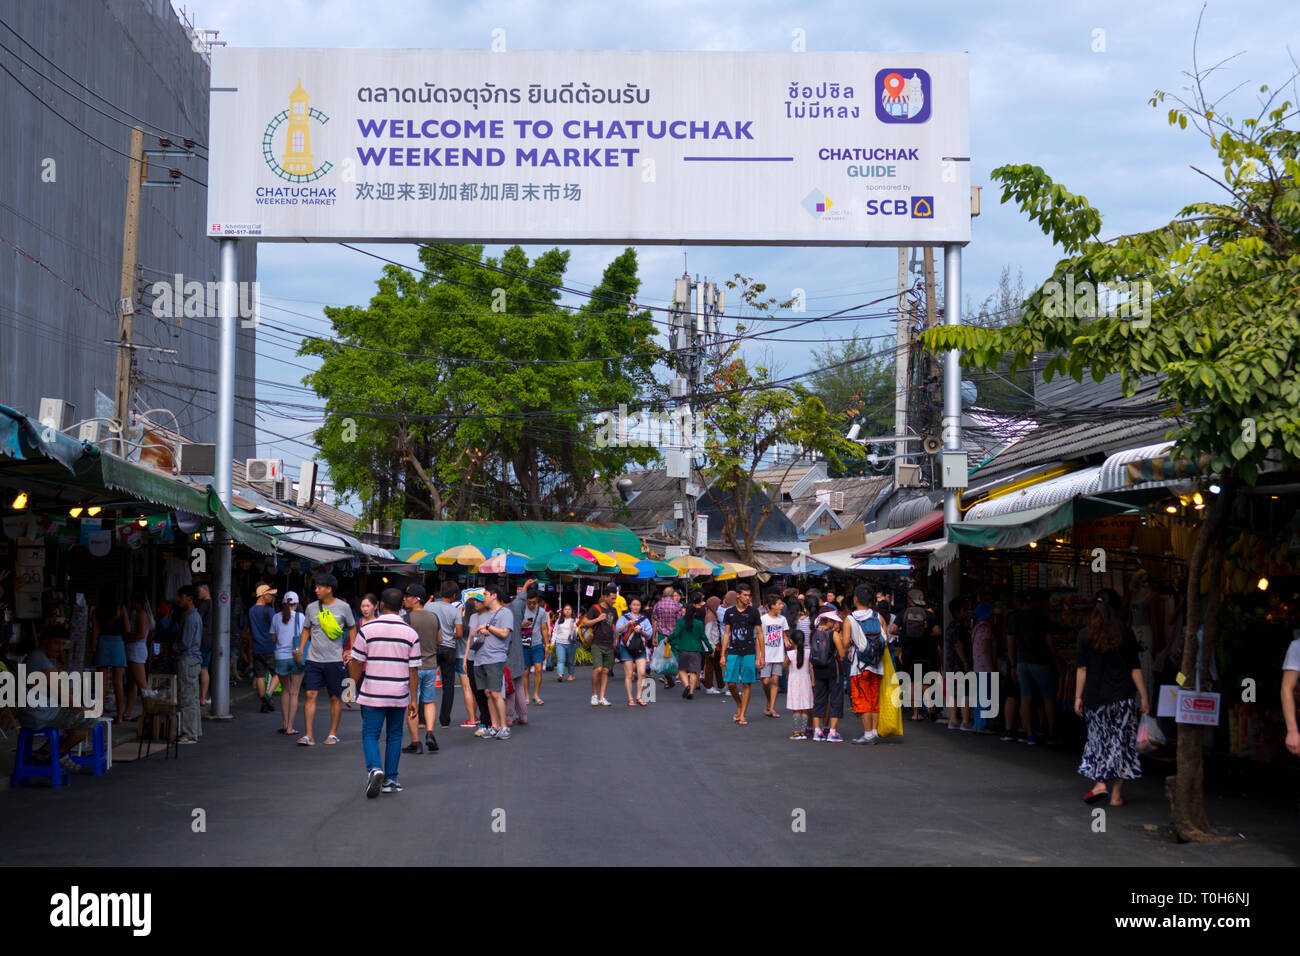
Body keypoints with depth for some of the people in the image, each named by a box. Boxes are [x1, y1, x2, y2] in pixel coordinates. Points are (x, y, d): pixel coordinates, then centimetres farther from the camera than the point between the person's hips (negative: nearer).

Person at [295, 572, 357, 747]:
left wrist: (351, 650, 4)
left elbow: (352, 627, 11)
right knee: (310, 695, -6)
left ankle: (333, 733, 18)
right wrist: (300, 650, 7)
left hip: (335, 659, -2)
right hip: (314, 659, 2)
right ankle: (309, 736, -7)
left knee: (335, 698, 6)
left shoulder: (343, 607, -2)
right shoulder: (311, 607, 5)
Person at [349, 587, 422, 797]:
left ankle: (374, 768, -20)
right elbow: (414, 670, -1)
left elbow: (357, 663, -2)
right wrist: (413, 699, 4)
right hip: (399, 695, 2)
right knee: (394, 735, 14)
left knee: (370, 733, 4)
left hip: (372, 694, -2)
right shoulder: (411, 633, -1)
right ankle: (390, 780, 16)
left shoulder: (367, 629, -6)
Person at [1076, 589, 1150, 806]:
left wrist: (1078, 697, 5)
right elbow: (1135, 668, -2)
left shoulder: (1086, 634, -1)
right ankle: (1116, 794, 6)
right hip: (1122, 697, -1)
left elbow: (1082, 668, -1)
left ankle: (1099, 783, -1)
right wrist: (1144, 698, 3)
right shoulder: (1126, 634, -3)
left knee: (1099, 740, 14)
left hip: (1095, 697, 1)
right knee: (1120, 742, 5)